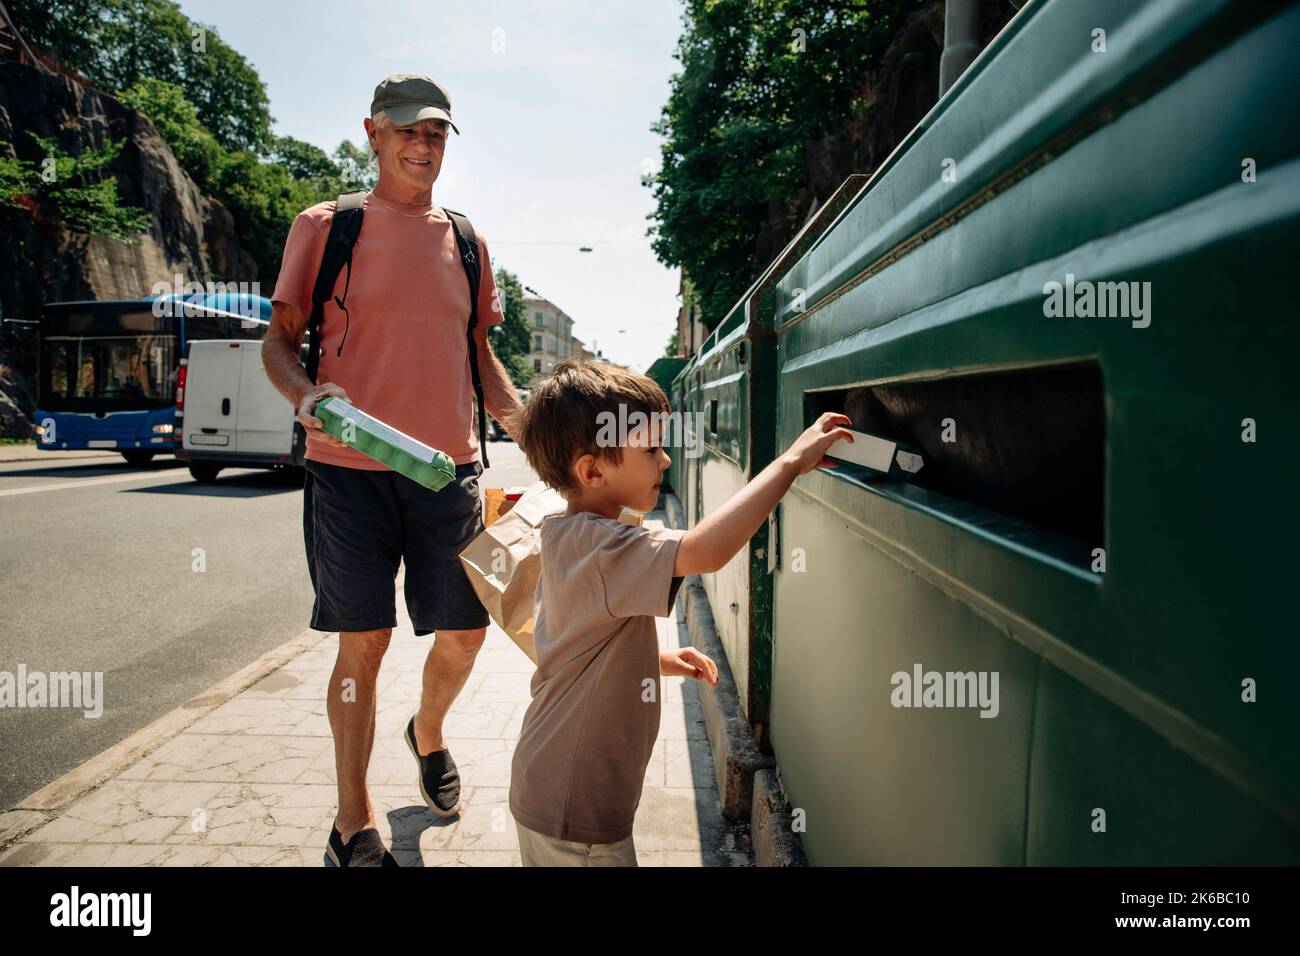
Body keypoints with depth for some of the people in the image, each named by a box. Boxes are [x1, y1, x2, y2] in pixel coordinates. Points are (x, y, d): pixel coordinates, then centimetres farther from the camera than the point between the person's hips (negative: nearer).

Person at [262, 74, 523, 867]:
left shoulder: (467, 241, 15)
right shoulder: (325, 227, 4)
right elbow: (280, 339, 4)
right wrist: (306, 394, -18)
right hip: (350, 468, -3)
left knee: (466, 631, 7)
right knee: (363, 643, 1)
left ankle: (429, 734, 40)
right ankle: (353, 824, 19)